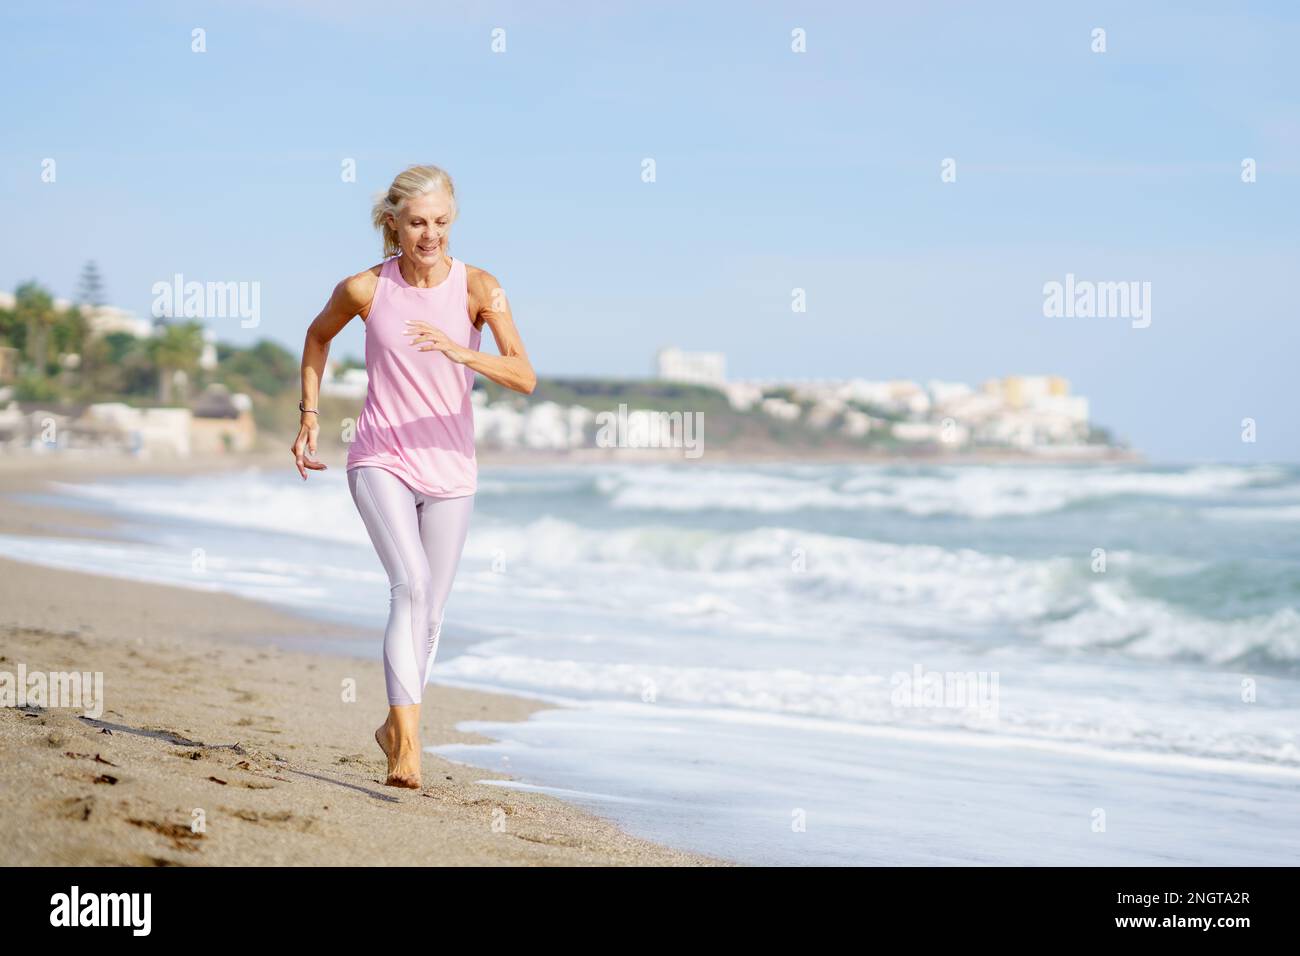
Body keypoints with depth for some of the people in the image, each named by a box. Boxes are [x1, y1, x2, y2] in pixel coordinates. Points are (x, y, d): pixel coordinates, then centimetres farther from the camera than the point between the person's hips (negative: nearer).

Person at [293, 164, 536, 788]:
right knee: (411, 583, -23)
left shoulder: (479, 288, -9)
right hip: (381, 461, -2)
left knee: (431, 612, 11)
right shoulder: (364, 290, -7)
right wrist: (309, 418, 11)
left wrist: (460, 353, -34)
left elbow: (525, 378, -19)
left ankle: (394, 727, 33)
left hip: (449, 470, 2)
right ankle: (408, 740, -28)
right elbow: (317, 338, 15)